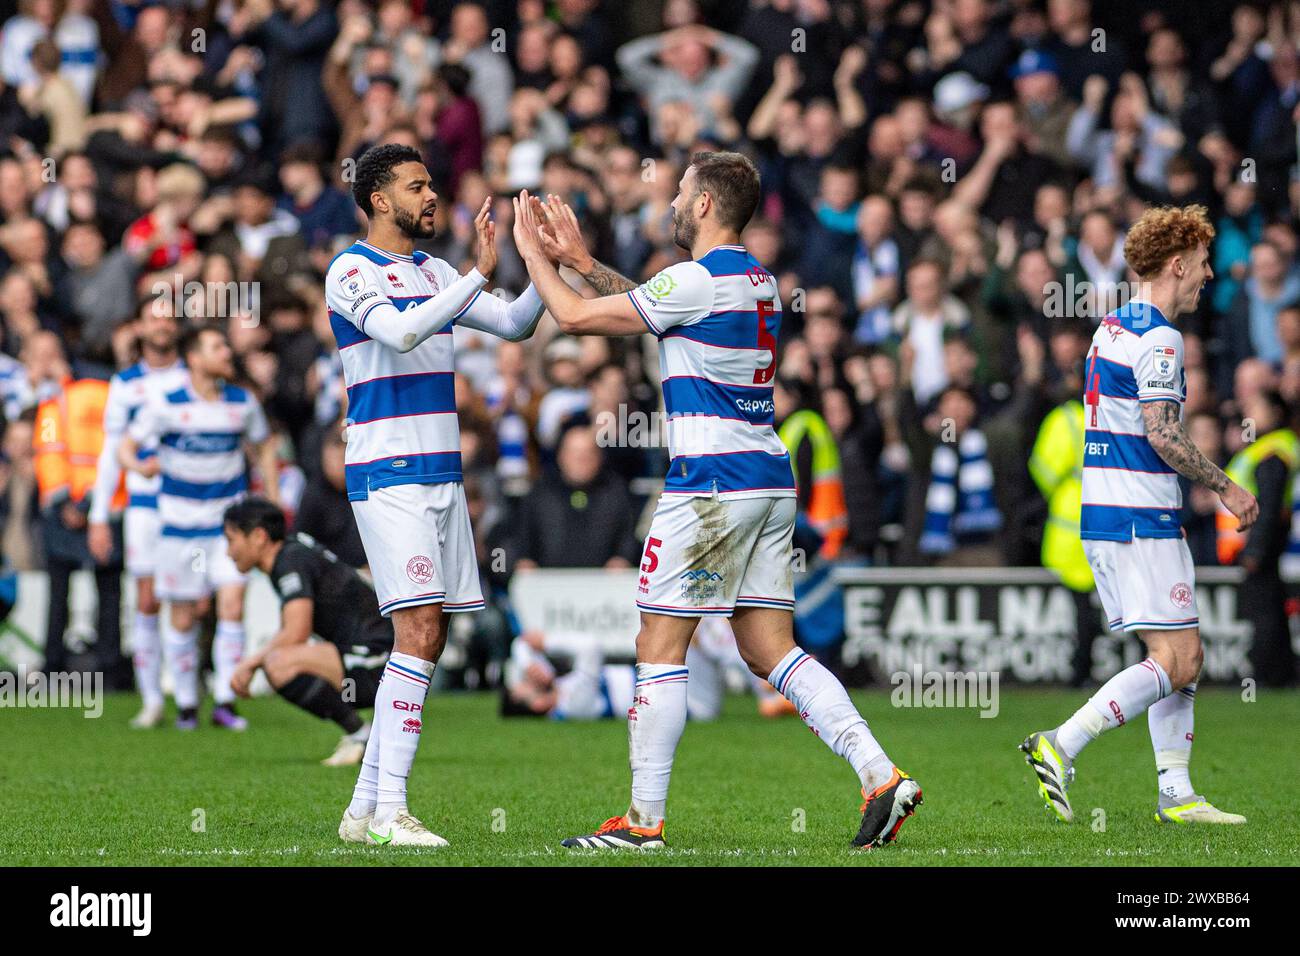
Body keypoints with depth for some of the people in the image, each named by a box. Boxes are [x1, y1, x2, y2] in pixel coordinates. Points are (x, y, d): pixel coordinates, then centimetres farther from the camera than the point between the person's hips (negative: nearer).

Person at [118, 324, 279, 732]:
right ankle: (186, 705, 19)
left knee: (232, 602, -14)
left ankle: (226, 701, -6)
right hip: (181, 524, -1)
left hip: (229, 521, 2)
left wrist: (272, 500, 14)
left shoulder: (242, 403, 1)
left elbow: (263, 445, 17)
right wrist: (139, 466, -28)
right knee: (183, 617, 4)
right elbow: (126, 445, -5)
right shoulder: (166, 404, -8)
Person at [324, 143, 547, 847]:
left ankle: (365, 809, 11)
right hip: (388, 477, -8)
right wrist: (481, 272, -28)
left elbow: (514, 324, 17)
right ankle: (388, 812, -16)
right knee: (419, 631, -16)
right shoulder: (352, 271, -7)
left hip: (441, 474, 8)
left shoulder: (432, 272, 16)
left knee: (426, 640, 6)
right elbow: (401, 332, -25)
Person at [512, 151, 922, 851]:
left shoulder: (696, 280, -13)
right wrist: (578, 259, 27)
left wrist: (534, 254, 8)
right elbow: (650, 308, 28)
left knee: (660, 645, 0)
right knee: (769, 649, 8)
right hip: (770, 481, 9)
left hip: (712, 485, -9)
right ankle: (880, 777, -5)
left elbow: (576, 318, -7)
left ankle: (644, 819, 3)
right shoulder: (759, 281, 14)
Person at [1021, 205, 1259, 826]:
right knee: (1177, 661, -10)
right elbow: (1161, 433, -19)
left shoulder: (1114, 327, 16)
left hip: (1102, 515, 10)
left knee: (1185, 656, 11)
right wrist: (1225, 487, -9)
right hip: (1140, 519, -10)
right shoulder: (1159, 338, -14)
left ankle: (1175, 793, 8)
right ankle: (1060, 747, -15)